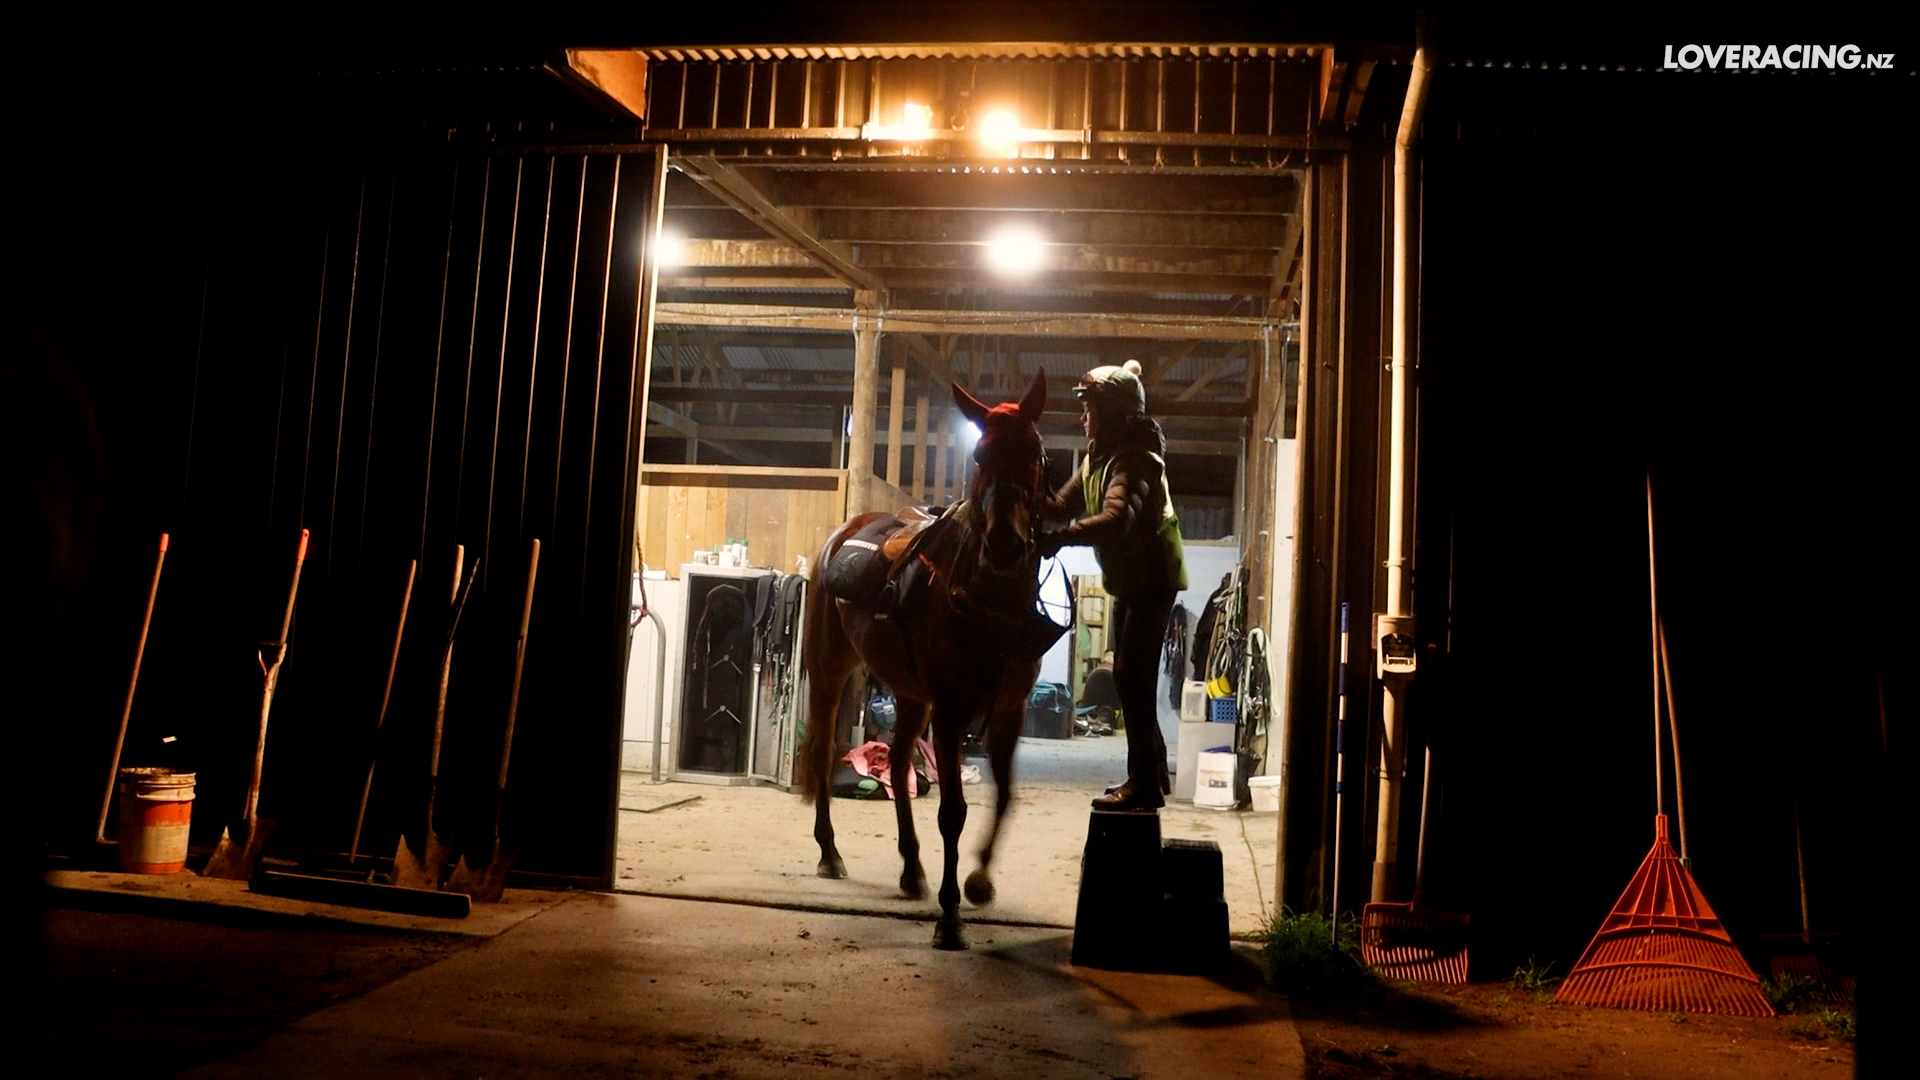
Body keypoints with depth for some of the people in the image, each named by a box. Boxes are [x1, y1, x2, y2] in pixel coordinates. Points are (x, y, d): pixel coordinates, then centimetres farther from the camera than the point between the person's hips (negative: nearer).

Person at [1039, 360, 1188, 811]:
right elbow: (1064, 503, 11)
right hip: (1128, 580, 10)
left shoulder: (1133, 458, -21)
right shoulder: (1098, 457, 10)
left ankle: (1144, 786, -3)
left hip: (1151, 579, -10)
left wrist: (1059, 537, -46)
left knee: (1132, 676, -9)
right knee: (1133, 677, 15)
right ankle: (1152, 773, 27)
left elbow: (1115, 519, -37)